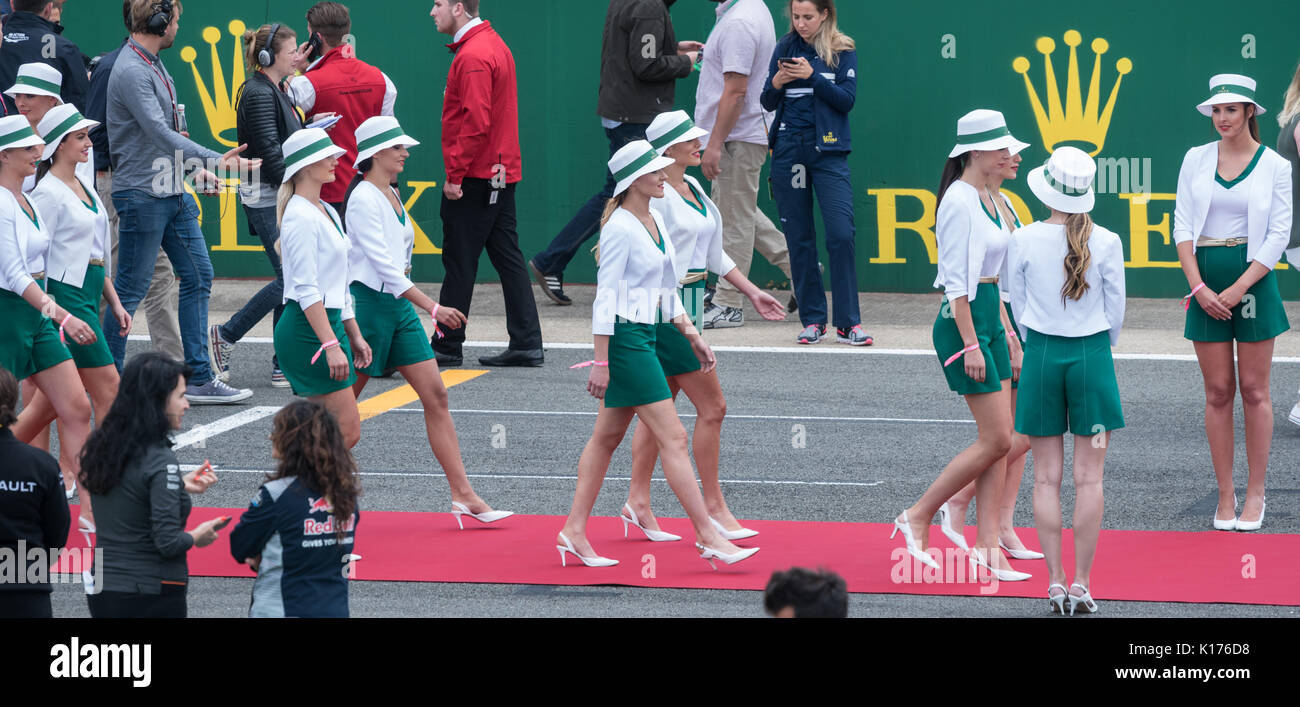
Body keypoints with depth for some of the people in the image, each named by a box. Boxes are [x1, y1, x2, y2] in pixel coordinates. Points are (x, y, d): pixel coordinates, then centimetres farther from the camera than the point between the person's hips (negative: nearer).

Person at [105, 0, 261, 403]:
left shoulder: (154, 66, 12)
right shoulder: (131, 71, -19)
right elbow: (159, 133, -28)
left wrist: (194, 168, 19)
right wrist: (216, 159, -33)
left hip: (173, 190, 10)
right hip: (141, 193, -10)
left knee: (197, 277, 8)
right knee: (131, 289, -2)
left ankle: (199, 379, 12)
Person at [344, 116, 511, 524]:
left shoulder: (391, 196, 13)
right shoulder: (363, 199, -16)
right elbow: (383, 265, -23)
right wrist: (432, 308, -26)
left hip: (399, 305, 9)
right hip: (370, 303, -9)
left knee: (435, 395, 1)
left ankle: (463, 495, -2)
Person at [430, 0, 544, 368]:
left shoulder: (473, 57, -17)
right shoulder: (494, 44, 15)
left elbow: (476, 122, -23)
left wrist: (455, 174, -19)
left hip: (475, 177, -10)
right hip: (502, 172, 10)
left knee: (460, 262, -2)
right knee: (508, 257, 9)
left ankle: (447, 347, 3)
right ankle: (526, 343, 9)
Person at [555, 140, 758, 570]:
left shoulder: (655, 221, 12)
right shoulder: (620, 228, -16)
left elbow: (666, 291, 20)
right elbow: (605, 298, -18)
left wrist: (691, 335, 16)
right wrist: (602, 362, -19)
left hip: (644, 337, 10)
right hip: (624, 338, -10)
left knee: (608, 435, 12)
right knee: (673, 438, -8)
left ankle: (574, 531, 17)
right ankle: (708, 537, -6)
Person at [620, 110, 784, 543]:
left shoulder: (693, 188, 13)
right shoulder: (656, 195, -15)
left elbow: (713, 254, 22)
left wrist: (751, 292, 21)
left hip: (685, 307, 9)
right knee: (711, 406, -7)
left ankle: (638, 502, 17)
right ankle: (713, 507, 0)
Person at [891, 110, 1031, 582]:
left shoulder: (987, 198, 13)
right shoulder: (959, 201, -16)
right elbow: (957, 281, -19)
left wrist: (1003, 329, 19)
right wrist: (970, 343, -20)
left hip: (990, 319, 9)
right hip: (964, 322, -9)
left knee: (998, 441, 6)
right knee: (997, 440, -9)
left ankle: (986, 548, 7)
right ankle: (918, 517, 3)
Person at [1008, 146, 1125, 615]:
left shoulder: (1024, 241, -7)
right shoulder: (1106, 242, -8)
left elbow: (1017, 305, 3)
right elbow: (1116, 312, 0)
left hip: (1041, 354, 1)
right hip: (1093, 355, -1)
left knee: (1046, 478, 7)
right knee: (1088, 478, 4)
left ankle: (1055, 582, 5)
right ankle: (1082, 585, 4)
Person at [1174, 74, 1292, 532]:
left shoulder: (1274, 165, -1)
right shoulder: (1196, 160, 6)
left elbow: (1279, 235, -3)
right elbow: (1182, 227, 4)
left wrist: (1238, 289, -11)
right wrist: (1199, 287, -7)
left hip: (1253, 276, -2)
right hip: (1205, 279, 2)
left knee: (1254, 390, 1)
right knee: (1218, 392, 3)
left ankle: (1255, 494, 8)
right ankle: (1225, 495, 8)